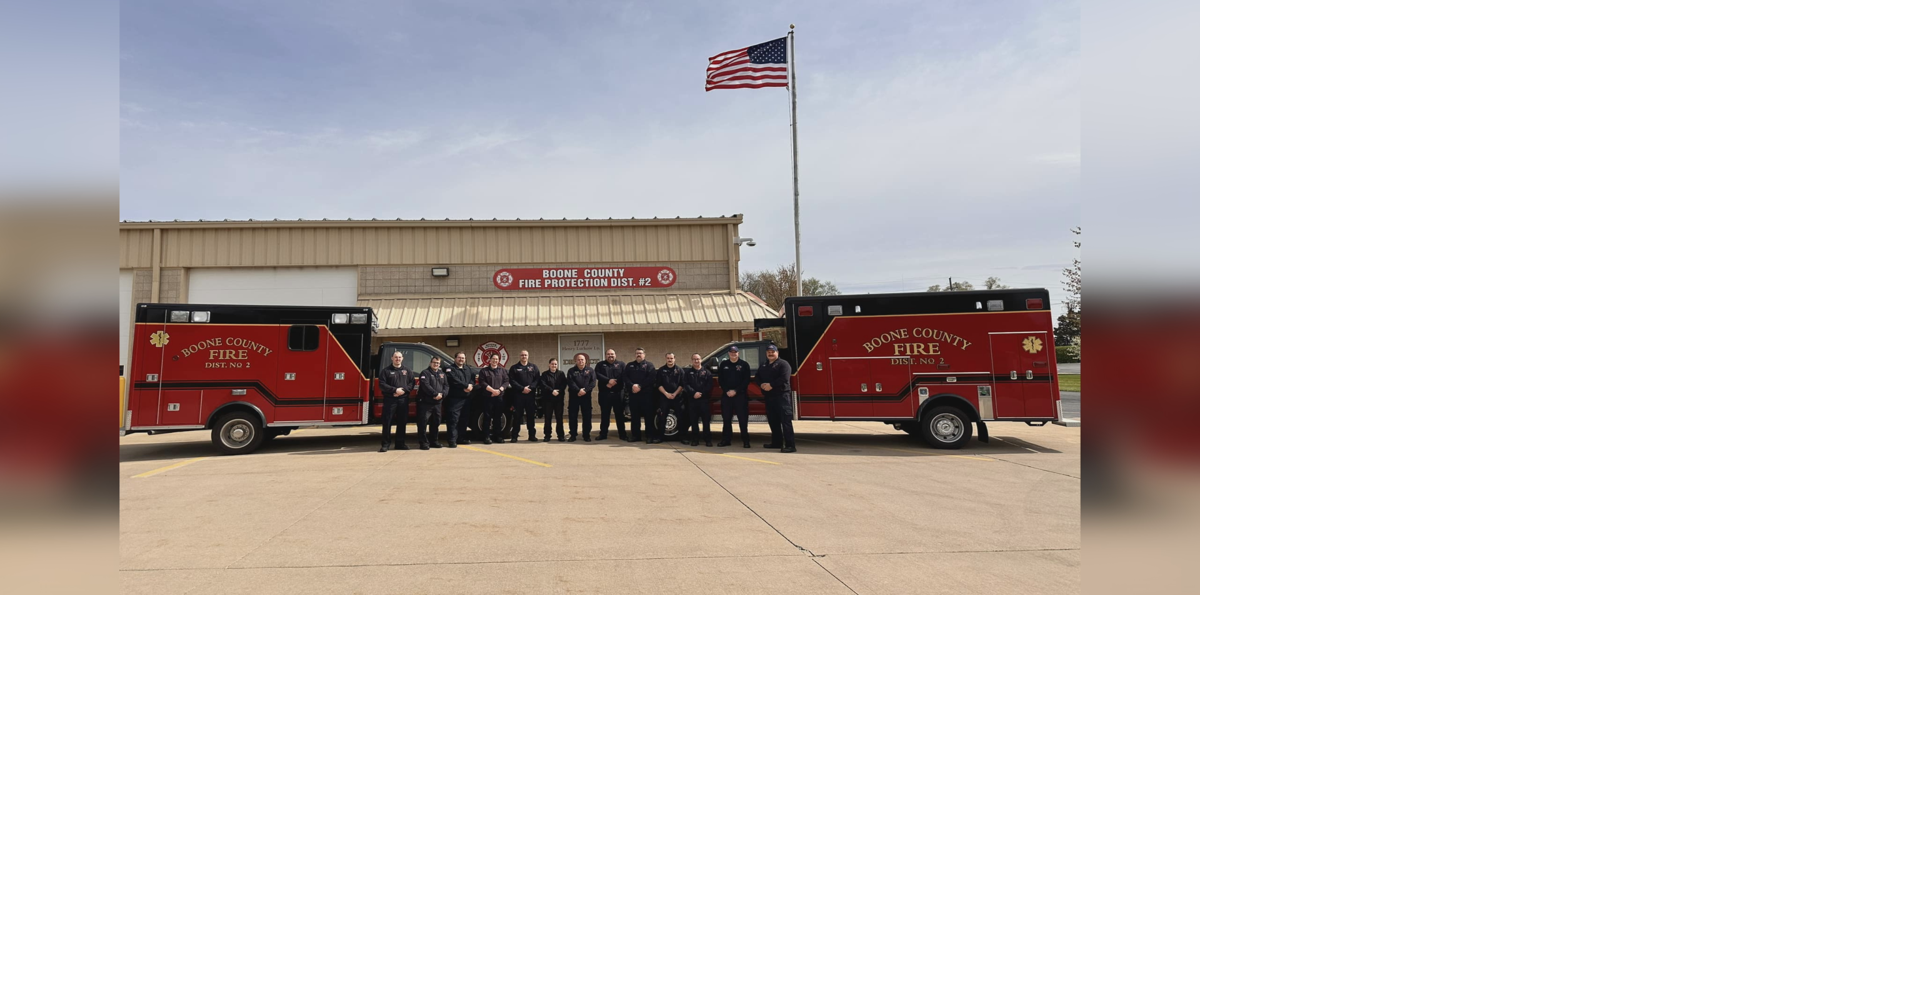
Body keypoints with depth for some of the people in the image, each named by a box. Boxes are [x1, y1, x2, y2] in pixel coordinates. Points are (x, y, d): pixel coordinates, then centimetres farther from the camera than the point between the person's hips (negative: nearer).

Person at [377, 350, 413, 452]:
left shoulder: (407, 371, 14)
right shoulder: (386, 370, 4)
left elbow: (411, 383, 5)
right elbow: (382, 385, -5)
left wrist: (403, 390, -13)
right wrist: (395, 390, -16)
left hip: (403, 400, 3)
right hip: (390, 400, -3)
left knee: (402, 422, 7)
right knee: (387, 422, -4)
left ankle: (401, 443, 14)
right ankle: (385, 444, 0)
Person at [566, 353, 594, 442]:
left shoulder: (590, 370, 8)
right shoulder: (571, 371, 6)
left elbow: (593, 382, -4)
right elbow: (570, 382, -8)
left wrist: (585, 390, -17)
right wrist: (578, 390, -21)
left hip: (586, 396, 0)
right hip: (574, 396, 0)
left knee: (587, 416, 0)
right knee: (572, 416, 0)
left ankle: (586, 435, 7)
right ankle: (572, 435, 6)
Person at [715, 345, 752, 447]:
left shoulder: (744, 365, 2)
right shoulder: (723, 364, 11)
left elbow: (747, 380, -4)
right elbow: (720, 380, 8)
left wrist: (736, 391, -12)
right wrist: (726, 391, -7)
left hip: (740, 395, -3)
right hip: (726, 395, 3)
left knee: (743, 419, -6)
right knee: (726, 419, 6)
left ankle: (746, 441, -3)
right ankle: (726, 440, 13)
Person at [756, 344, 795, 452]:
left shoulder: (783, 364, -4)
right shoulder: (763, 366, 21)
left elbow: (784, 378, -16)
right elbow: (757, 377, 17)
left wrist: (771, 385, -17)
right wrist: (762, 385, -5)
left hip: (781, 396, -8)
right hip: (769, 397, 8)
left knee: (785, 420, -13)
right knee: (773, 421, 13)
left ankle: (790, 445, -18)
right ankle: (777, 442, 24)